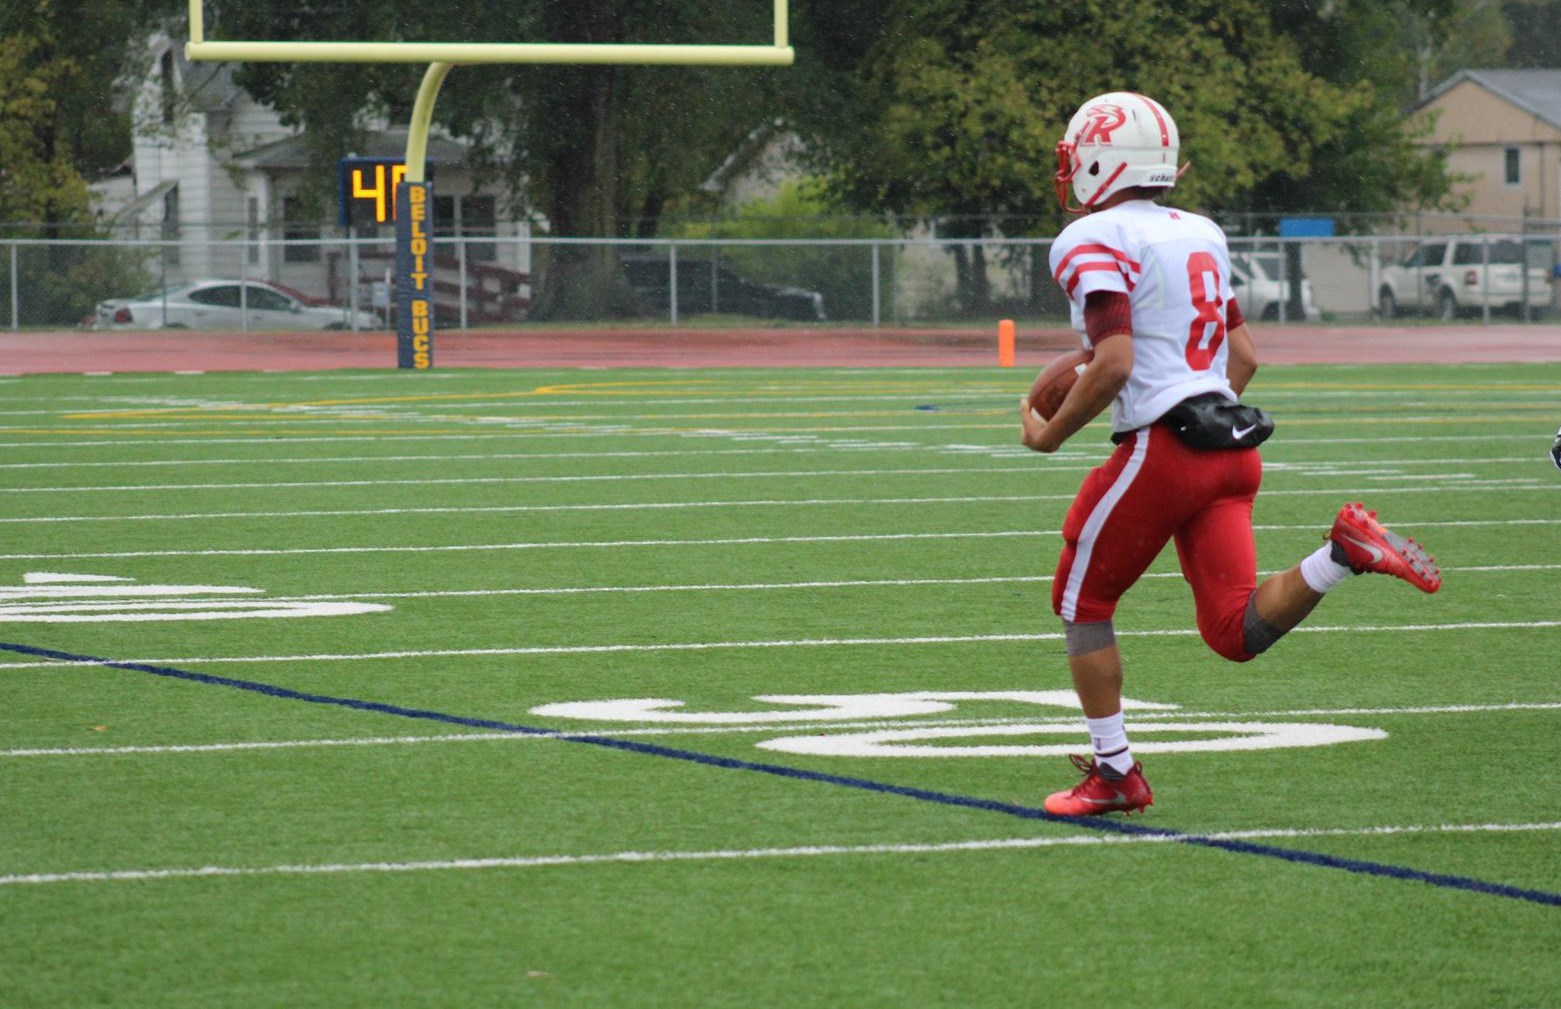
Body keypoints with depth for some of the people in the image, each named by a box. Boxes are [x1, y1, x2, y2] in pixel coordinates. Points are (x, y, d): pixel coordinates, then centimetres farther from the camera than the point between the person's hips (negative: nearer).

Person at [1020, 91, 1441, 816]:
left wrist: (1051, 433, -4)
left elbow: (1113, 364, -18)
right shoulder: (1200, 236, 18)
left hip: (1162, 449, -7)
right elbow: (1244, 355, 19)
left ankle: (1113, 772, 14)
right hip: (1232, 448, 7)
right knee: (1237, 632, 2)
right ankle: (1345, 552, -18)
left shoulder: (1093, 242, -8)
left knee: (1083, 603, 12)